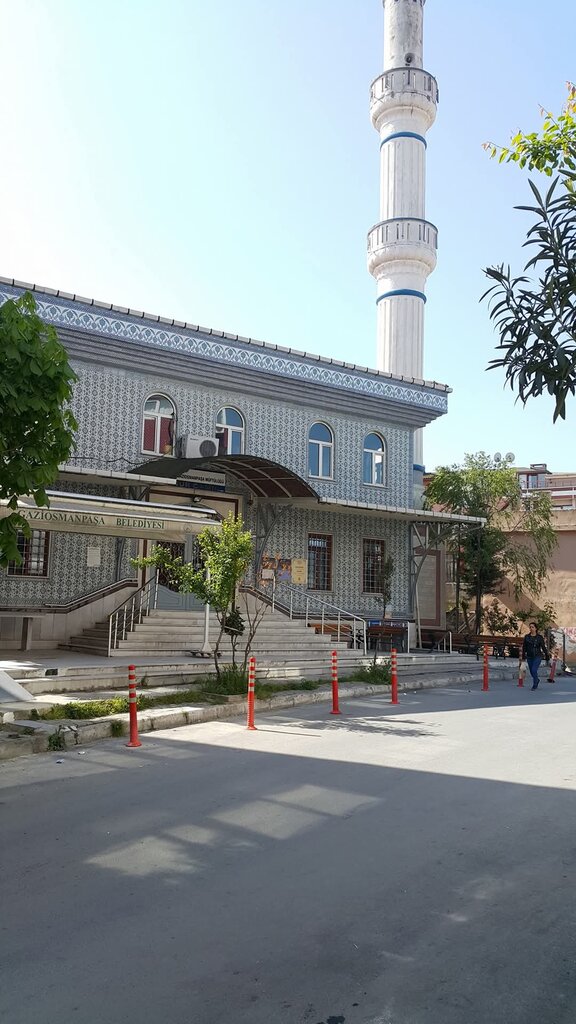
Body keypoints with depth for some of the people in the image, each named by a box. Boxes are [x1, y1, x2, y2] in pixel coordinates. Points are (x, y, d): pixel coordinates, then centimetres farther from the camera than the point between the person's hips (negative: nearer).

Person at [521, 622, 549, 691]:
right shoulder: (527, 637, 2)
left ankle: (535, 685, 1)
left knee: (534, 670, -15)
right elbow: (524, 647, 6)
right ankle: (537, 680, 40)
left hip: (537, 656, -4)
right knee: (531, 671, 10)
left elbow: (543, 647, -3)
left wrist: (547, 657, -3)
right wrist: (523, 657, 6)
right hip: (529, 657, 4)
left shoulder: (539, 637, -5)